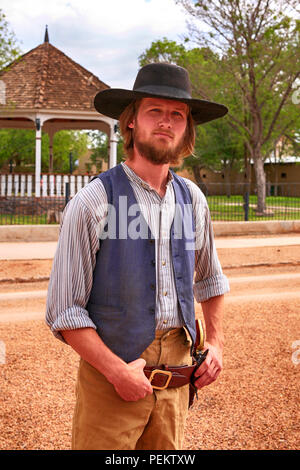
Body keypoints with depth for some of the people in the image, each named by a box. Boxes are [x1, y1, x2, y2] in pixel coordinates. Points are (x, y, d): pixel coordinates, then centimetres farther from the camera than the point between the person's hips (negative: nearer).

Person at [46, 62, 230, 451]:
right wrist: (117, 371, -17)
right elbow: (63, 312, -13)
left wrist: (215, 342, 10)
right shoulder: (92, 203, -13)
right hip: (110, 376, -5)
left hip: (176, 381, 5)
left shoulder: (192, 199, 3)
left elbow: (210, 279, 19)